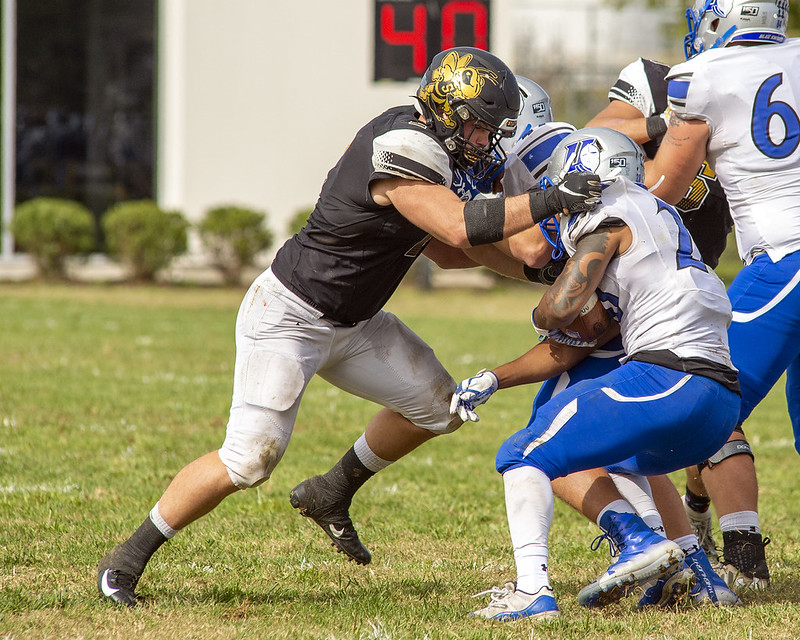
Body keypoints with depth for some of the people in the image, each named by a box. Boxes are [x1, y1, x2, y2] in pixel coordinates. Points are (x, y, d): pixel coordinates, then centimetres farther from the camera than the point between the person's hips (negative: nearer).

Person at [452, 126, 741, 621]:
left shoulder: (609, 215, 2)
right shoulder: (656, 220, 29)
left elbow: (562, 307, -11)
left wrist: (541, 316, 13)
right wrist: (492, 380, 27)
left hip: (667, 377, -9)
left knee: (523, 457, -3)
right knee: (577, 460, 26)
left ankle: (533, 591, -19)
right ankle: (638, 542, 2)